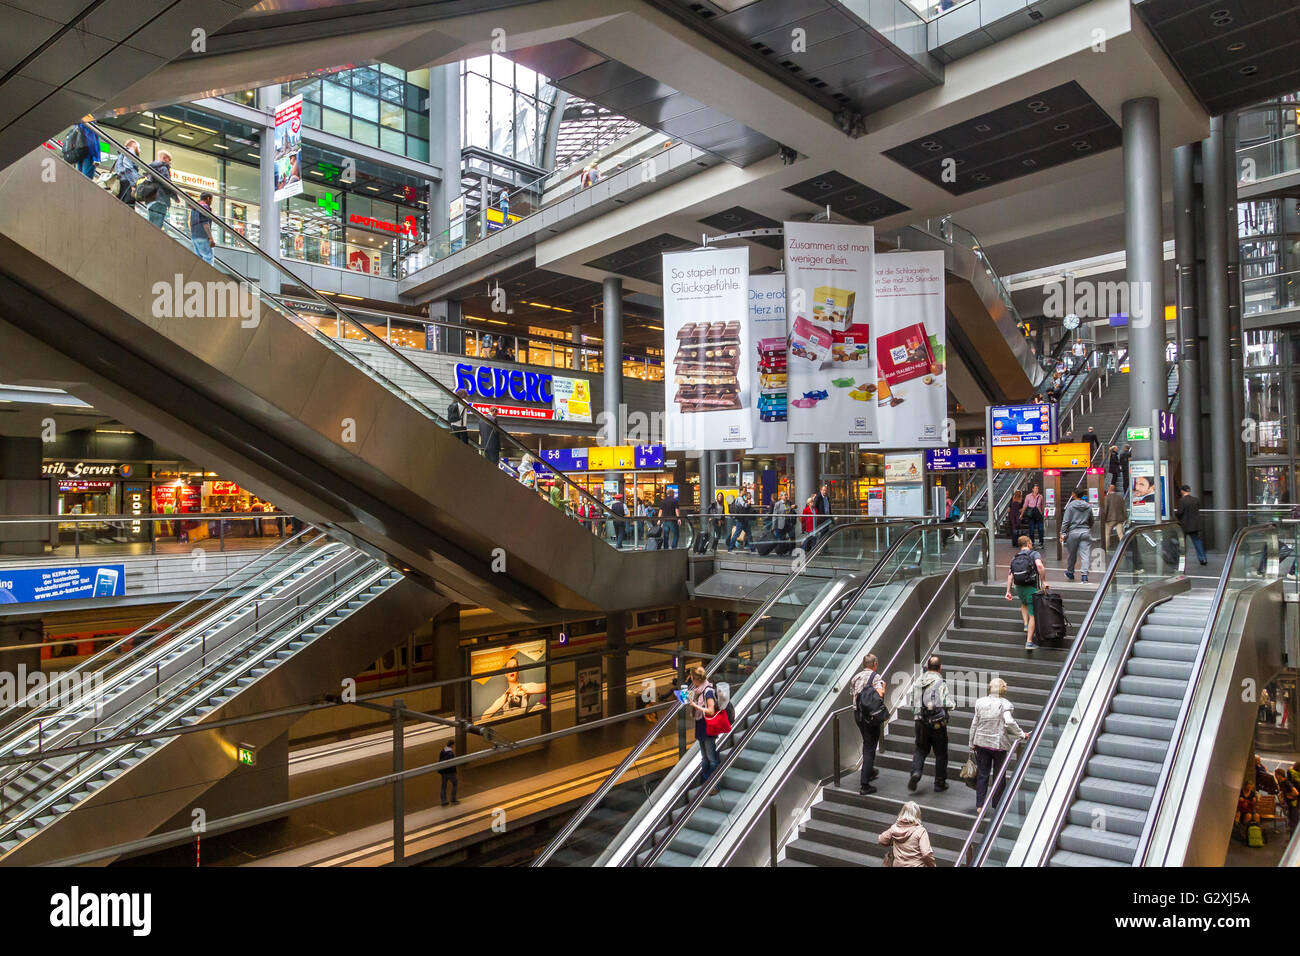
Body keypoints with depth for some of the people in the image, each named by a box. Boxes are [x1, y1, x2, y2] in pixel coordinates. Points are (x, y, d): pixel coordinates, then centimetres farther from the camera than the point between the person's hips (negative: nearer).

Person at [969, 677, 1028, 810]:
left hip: (981, 743, 3)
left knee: (982, 774, 10)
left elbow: (974, 724, 4)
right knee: (999, 774, 12)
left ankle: (979, 805, 8)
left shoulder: (980, 702, 1)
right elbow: (1009, 722, -25)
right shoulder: (1004, 704, -11)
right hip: (999, 744, -3)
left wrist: (972, 744, 12)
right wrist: (1021, 734, -12)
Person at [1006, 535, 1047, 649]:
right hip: (1032, 588, -4)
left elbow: (1010, 575, 4)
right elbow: (1039, 565, -25)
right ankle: (1029, 642, 0)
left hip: (1019, 588, 5)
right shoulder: (1034, 554, -4)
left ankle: (1026, 625, 18)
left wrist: (1008, 591, 4)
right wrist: (1044, 581, -18)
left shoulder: (1014, 557, 11)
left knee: (1024, 604, 36)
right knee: (1032, 615, 4)